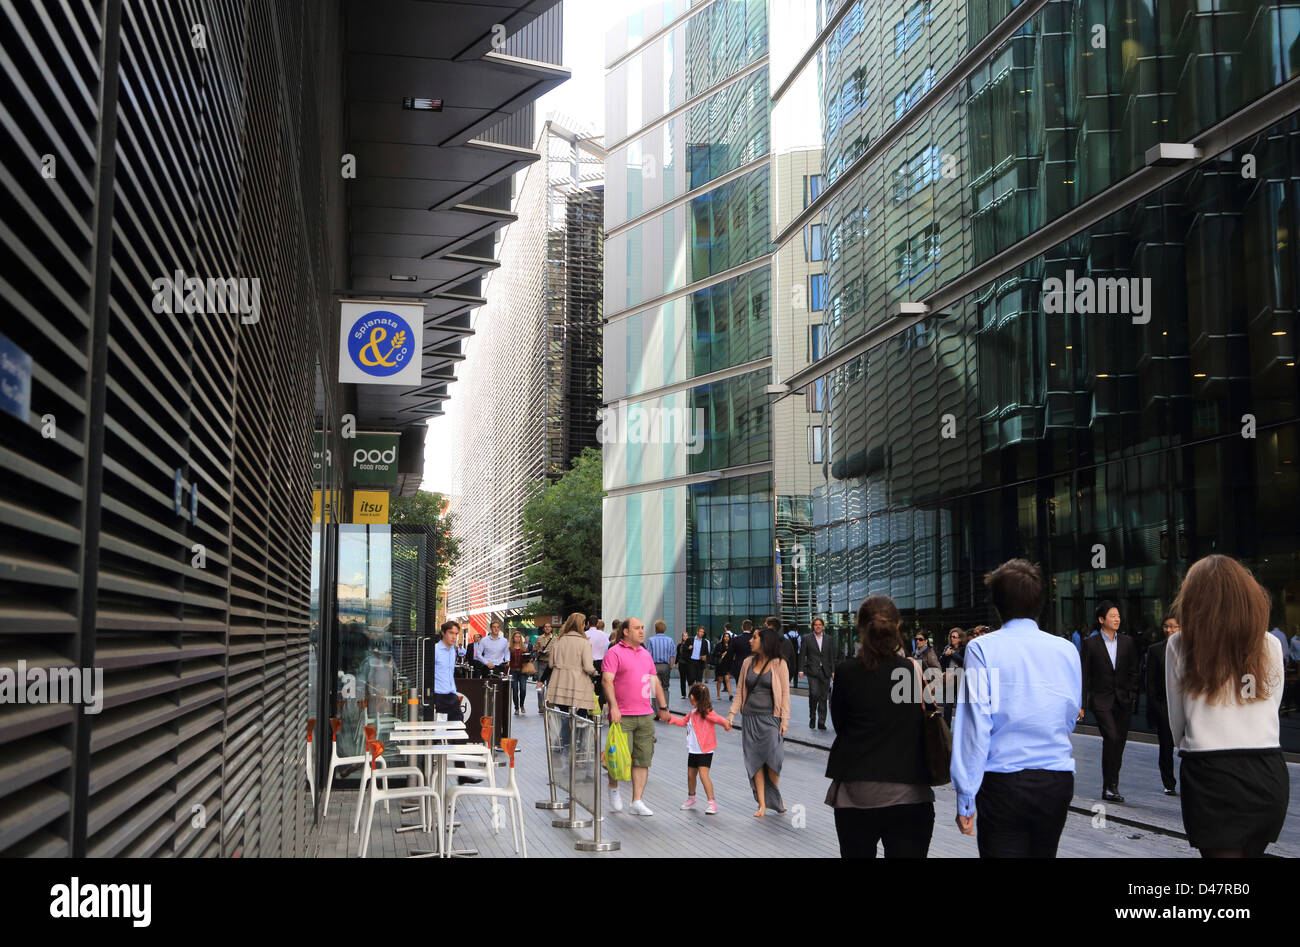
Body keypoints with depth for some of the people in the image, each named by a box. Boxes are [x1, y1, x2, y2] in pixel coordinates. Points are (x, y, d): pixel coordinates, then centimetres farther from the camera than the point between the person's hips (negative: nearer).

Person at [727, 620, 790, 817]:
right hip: (750, 718, 4)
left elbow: (785, 693, -3)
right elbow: (740, 691, 13)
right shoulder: (748, 662, 9)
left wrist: (785, 720, -8)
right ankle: (762, 804, 4)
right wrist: (732, 714, 6)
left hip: (770, 718, -4)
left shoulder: (778, 664, -3)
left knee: (772, 759, -9)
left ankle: (776, 799, 14)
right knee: (755, 761, 1)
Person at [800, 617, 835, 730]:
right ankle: (812, 718, 2)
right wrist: (801, 670, -4)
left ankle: (821, 722, 8)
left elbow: (832, 656, 13)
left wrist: (833, 671, 6)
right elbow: (802, 655, 3)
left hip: (825, 672, 3)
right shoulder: (807, 638, 5)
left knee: (823, 697, 3)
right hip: (812, 671, -3)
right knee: (814, 693, -17)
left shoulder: (828, 639, 12)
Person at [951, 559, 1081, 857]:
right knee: (1044, 853, 19)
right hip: (1058, 780, 4)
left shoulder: (982, 649, -8)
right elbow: (1069, 721, 14)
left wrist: (965, 798, -7)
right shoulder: (1066, 650, 3)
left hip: (1003, 784, -4)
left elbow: (975, 727, -11)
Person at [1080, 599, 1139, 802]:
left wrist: (1132, 696, 3)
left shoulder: (1127, 643, 9)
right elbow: (1084, 675, 0)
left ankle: (1110, 787, 16)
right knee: (1111, 737, -20)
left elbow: (1133, 672, 13)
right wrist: (1082, 704, -4)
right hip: (1101, 700, -4)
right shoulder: (1091, 644, -1)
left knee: (1119, 742, 5)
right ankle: (1110, 785, -14)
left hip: (1123, 701, 4)